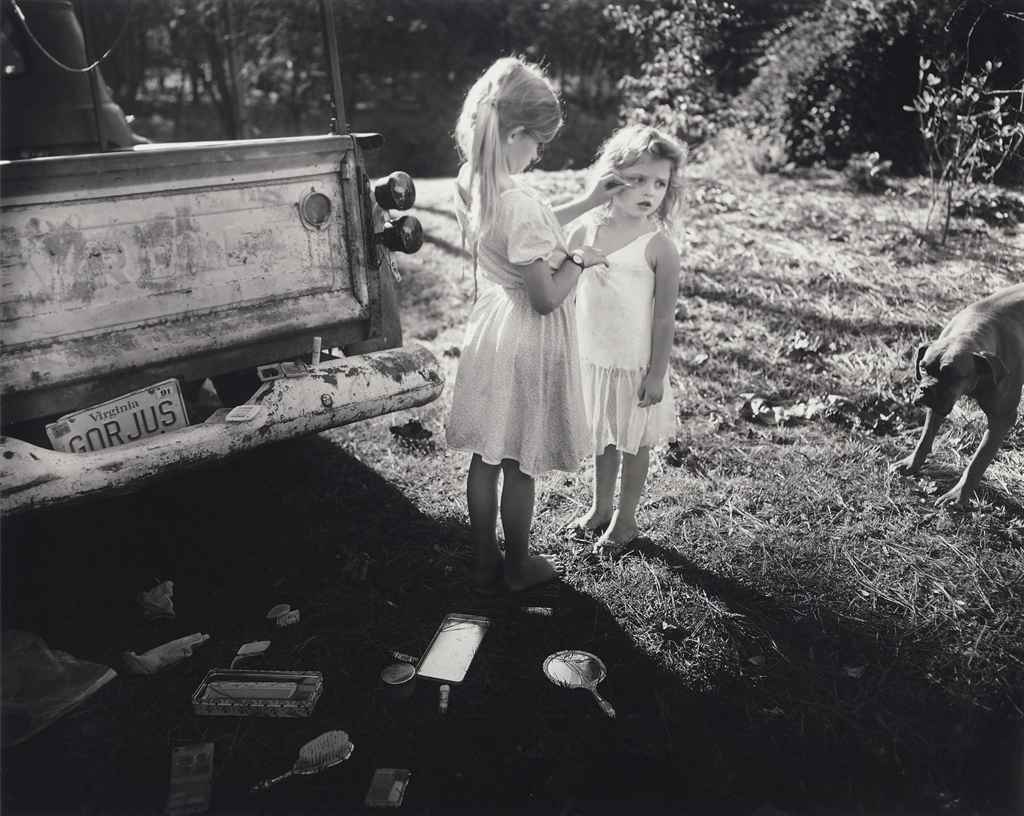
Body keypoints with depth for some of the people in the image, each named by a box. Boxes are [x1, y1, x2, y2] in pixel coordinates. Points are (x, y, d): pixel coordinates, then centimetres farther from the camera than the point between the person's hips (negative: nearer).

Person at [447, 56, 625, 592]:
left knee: (485, 457, 17)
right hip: (527, 344, -8)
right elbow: (546, 297, -23)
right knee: (520, 465, 10)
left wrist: (586, 202, 13)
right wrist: (580, 259, -6)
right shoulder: (521, 204, -28)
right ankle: (517, 565, 30)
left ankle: (485, 562, 33)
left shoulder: (469, 184, -2)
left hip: (488, 329, 8)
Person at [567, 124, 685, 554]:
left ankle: (625, 518, 31)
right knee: (602, 438, 21)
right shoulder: (586, 230, -3)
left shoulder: (658, 245, -16)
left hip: (635, 365, -4)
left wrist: (657, 373, -12)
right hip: (591, 358, 5)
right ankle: (600, 507, 40)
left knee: (633, 443, 12)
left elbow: (664, 317, -13)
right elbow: (561, 290, 7)